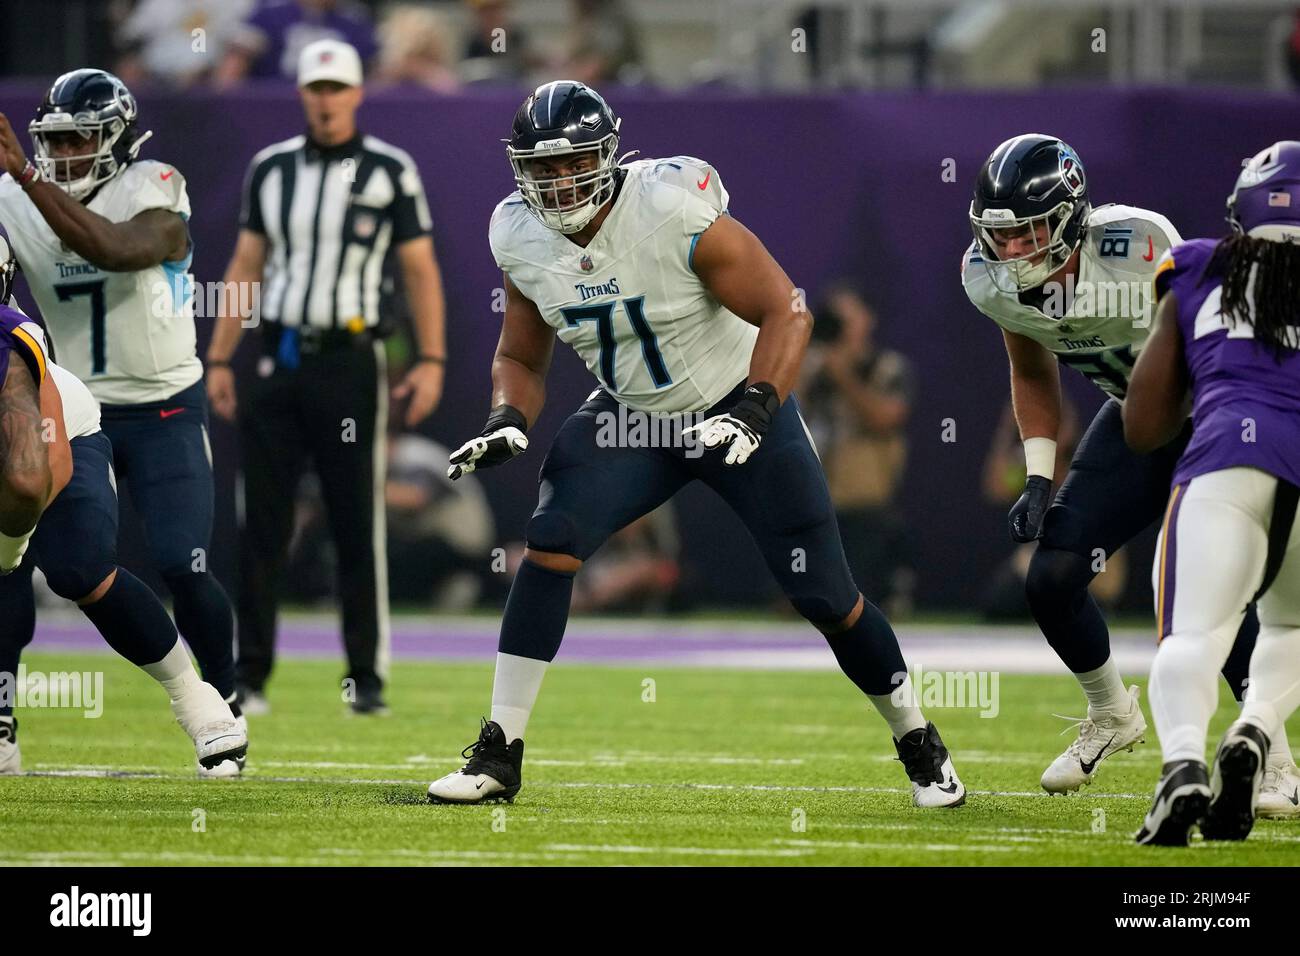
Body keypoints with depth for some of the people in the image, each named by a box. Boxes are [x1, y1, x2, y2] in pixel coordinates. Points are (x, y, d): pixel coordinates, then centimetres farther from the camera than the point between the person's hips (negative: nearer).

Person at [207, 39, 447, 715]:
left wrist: (432, 360, -9)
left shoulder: (390, 171, 0)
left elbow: (420, 270, 0)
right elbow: (246, 265, 14)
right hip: (278, 361, 3)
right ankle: (249, 676, 7)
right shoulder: (271, 168, 10)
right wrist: (218, 359, 9)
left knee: (359, 527, -3)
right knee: (262, 525, 2)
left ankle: (366, 679, 3)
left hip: (349, 362, -3)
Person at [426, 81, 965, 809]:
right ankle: (500, 755, -14)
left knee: (826, 597, -1)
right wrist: (508, 422, -16)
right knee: (549, 548, -19)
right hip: (631, 418, 4)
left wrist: (753, 414, -35)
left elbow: (787, 312, -24)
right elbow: (521, 358, 5)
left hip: (738, 406, -4)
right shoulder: (525, 240, -11)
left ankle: (918, 741, 24)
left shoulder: (674, 214, -29)